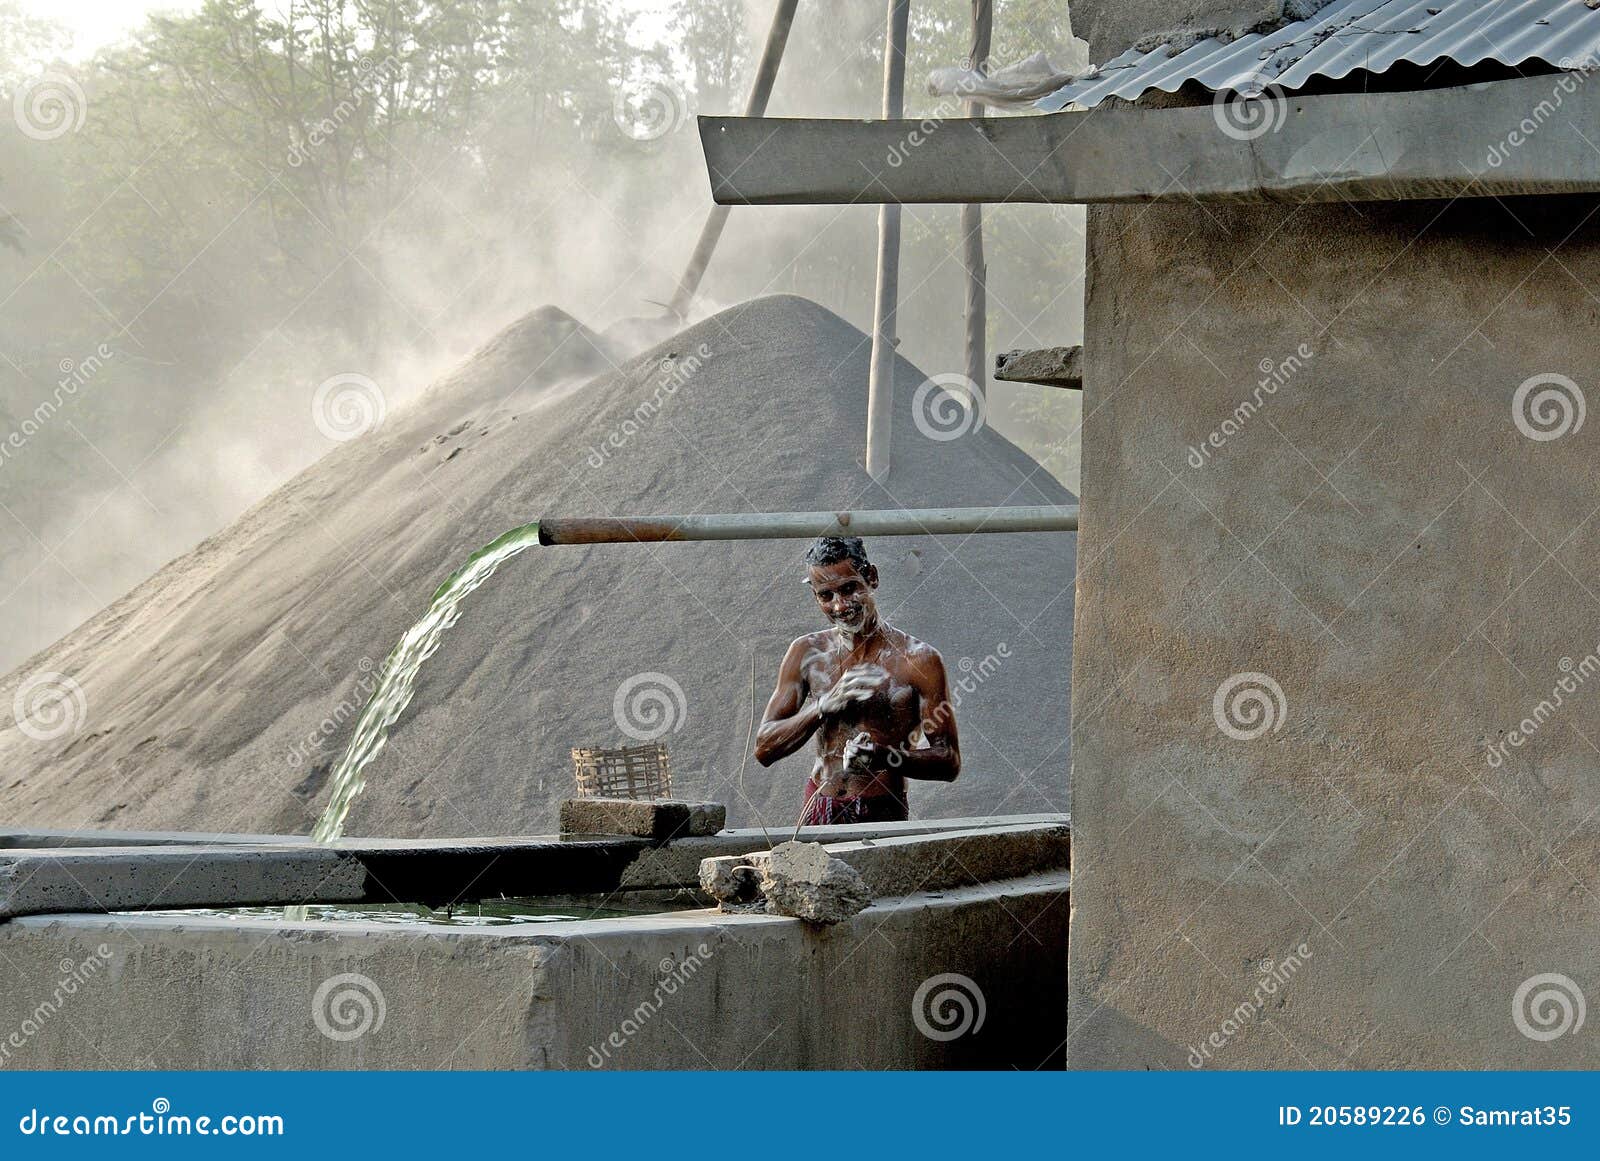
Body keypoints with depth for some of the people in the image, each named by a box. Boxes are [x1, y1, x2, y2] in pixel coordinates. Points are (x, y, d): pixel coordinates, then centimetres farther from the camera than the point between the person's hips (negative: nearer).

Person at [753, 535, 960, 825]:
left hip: (883, 818, -3)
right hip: (818, 813, 3)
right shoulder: (807, 653, 8)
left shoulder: (919, 659, -3)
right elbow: (764, 749, 5)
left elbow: (950, 761, -2)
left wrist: (885, 756, -20)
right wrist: (825, 706, -11)